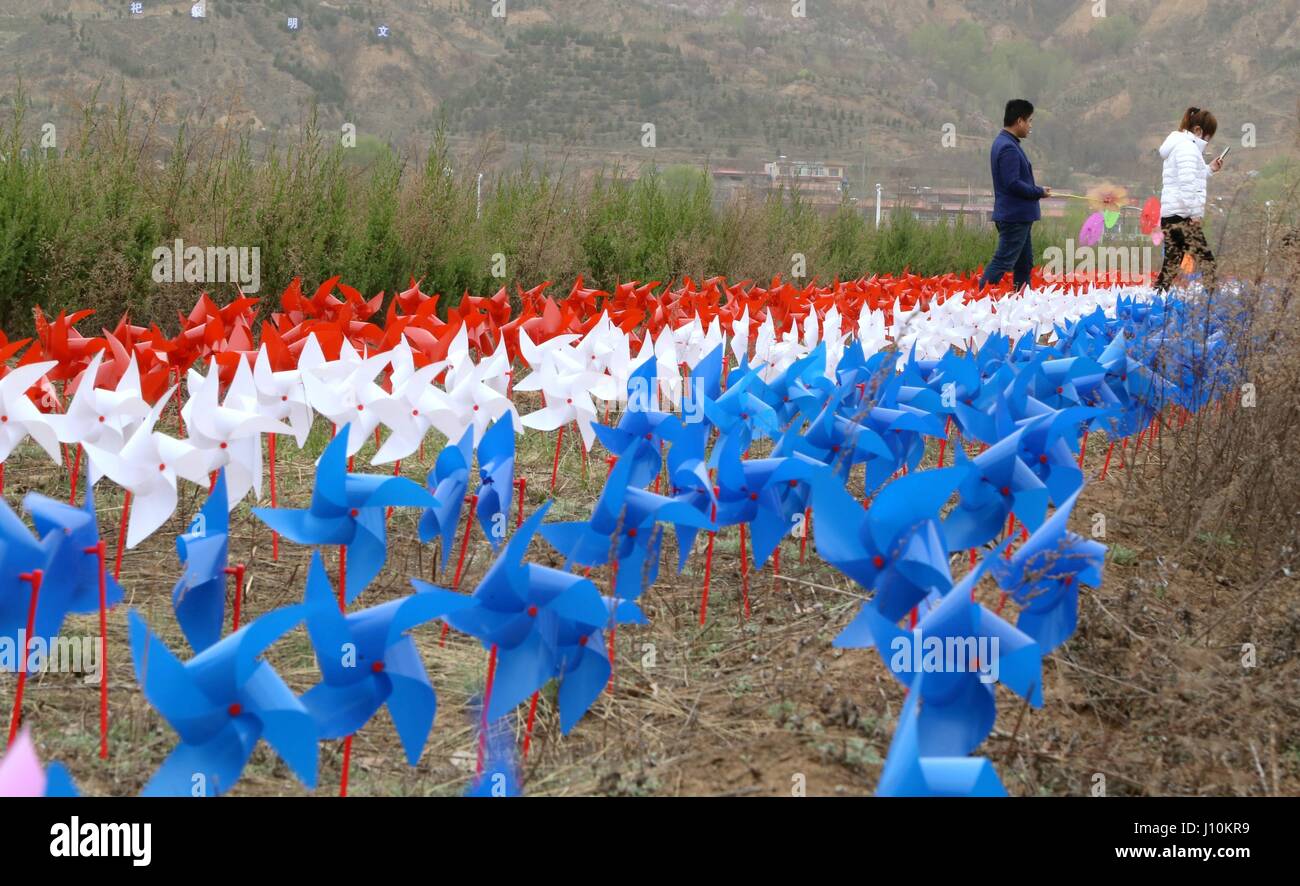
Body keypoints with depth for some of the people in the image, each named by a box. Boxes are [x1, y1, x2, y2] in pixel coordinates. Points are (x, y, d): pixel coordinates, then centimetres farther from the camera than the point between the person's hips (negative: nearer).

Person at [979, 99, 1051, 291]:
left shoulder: (1005, 143, 14)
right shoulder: (1008, 148, -19)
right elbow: (1013, 183, -24)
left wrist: (1037, 191, 10)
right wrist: (1039, 192, -13)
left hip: (1018, 217, 11)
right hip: (1014, 216, -11)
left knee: (1024, 264, 15)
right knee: (1002, 262, -11)